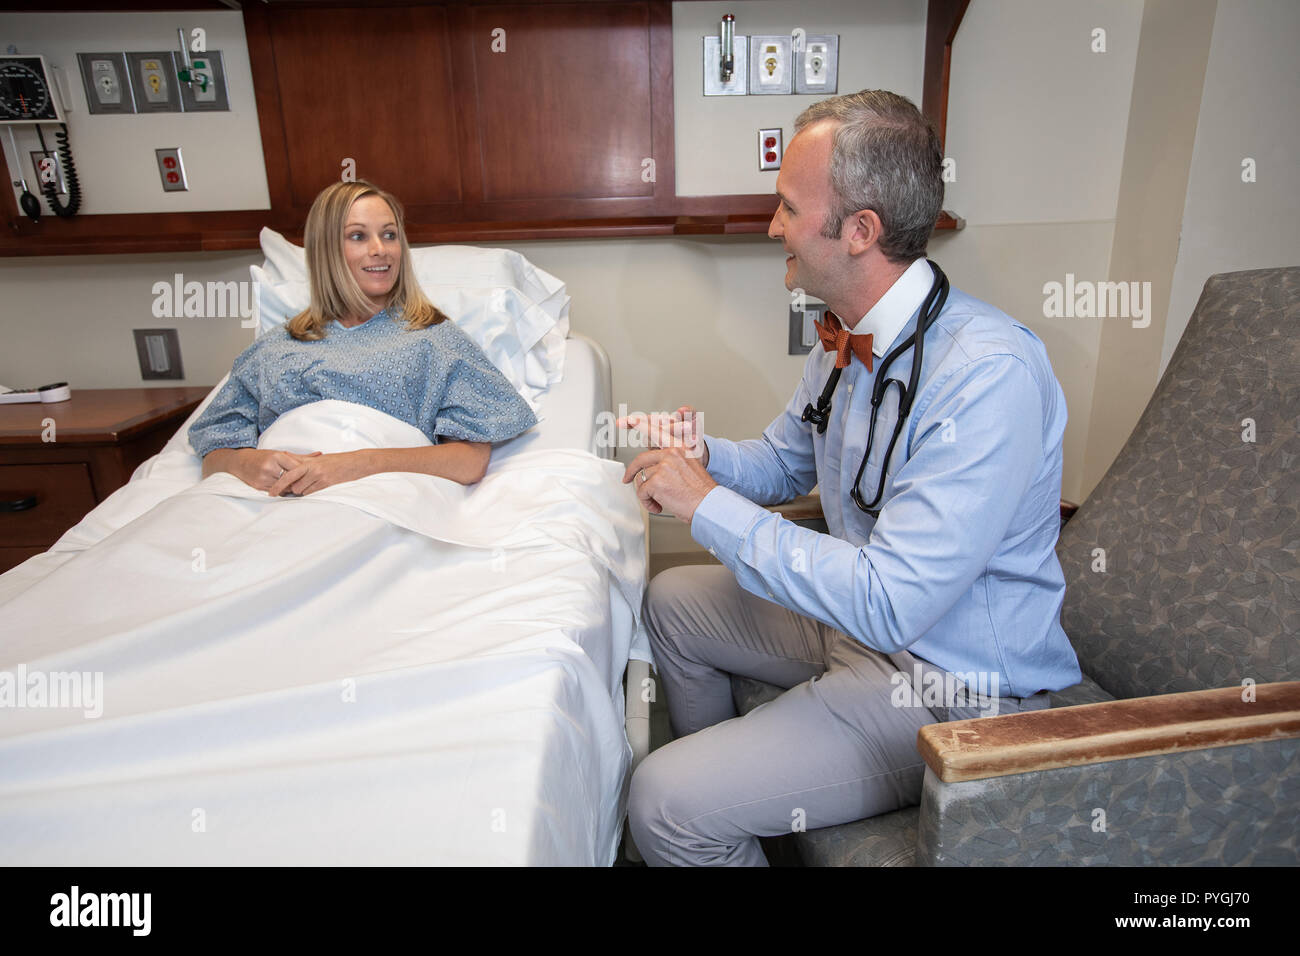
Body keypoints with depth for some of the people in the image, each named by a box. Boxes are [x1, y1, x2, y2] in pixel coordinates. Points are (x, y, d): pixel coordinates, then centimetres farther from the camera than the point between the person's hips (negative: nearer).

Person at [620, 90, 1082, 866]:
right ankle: (728, 783, 35)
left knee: (666, 804, -18)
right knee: (673, 600, 17)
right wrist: (703, 455, -6)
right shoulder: (847, 339, 0)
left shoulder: (989, 374, -29)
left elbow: (890, 603, -33)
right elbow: (785, 462, 16)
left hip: (952, 684, -8)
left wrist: (709, 505, -26)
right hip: (863, 610, 9)